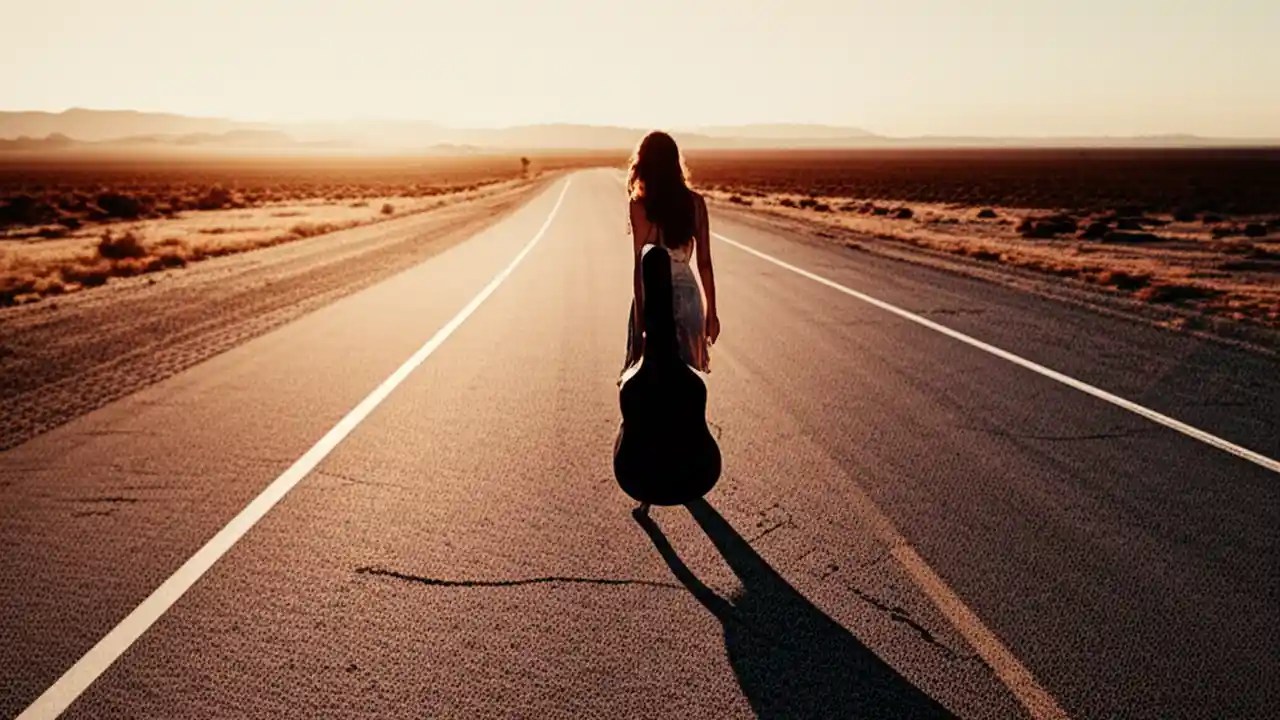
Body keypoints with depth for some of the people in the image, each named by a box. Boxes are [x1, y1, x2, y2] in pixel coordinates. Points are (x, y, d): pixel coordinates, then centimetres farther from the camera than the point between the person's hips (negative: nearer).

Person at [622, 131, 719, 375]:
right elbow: (704, 263, 3)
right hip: (687, 294, 4)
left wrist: (640, 314, -7)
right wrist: (711, 311, 11)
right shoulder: (695, 202, 1)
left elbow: (641, 265, -11)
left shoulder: (640, 205, -9)